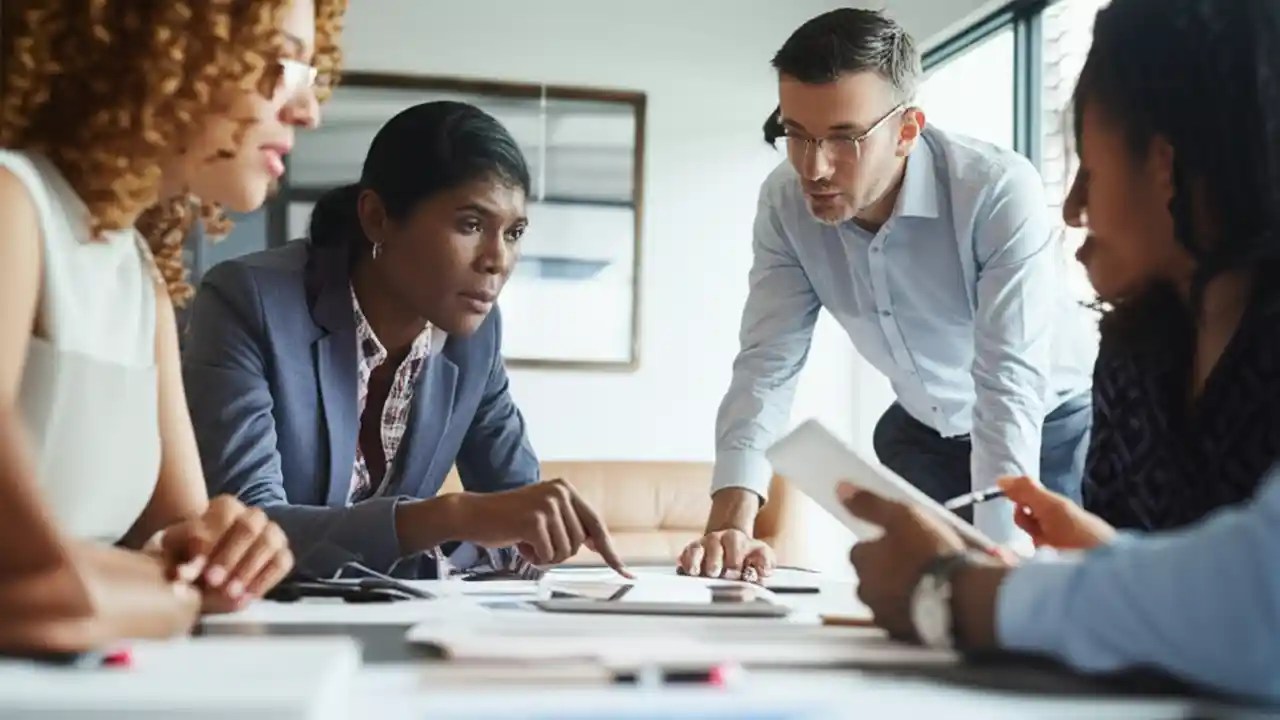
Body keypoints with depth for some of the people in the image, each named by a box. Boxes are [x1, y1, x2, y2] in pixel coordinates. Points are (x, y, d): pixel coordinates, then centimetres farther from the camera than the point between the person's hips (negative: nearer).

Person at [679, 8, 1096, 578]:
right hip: (923, 432, 4)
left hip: (1053, 425, -4)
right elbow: (766, 366, -19)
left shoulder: (1000, 193, -32)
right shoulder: (784, 203, -18)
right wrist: (730, 522, -34)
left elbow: (1010, 385, -36)